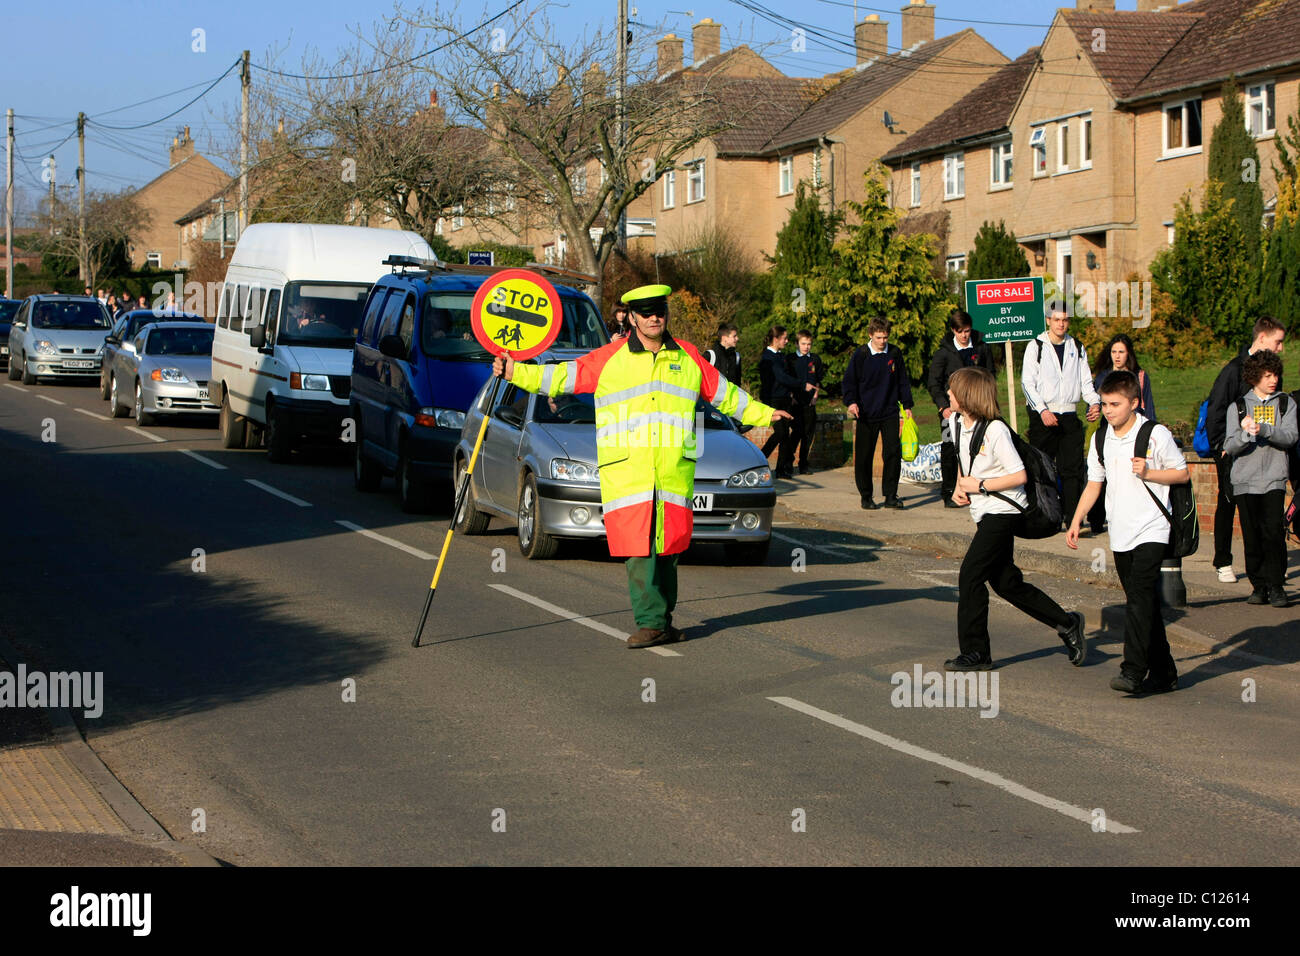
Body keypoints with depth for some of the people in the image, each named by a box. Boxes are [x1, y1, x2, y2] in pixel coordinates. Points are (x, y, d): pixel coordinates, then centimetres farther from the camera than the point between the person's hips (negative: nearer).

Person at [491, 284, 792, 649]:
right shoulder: (609, 358, 5)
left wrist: (764, 414, 29)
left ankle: (661, 621, 18)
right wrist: (516, 373, -4)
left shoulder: (687, 357, 13)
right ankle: (651, 623, -3)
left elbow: (725, 394, 24)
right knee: (640, 549, -7)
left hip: (674, 474, 2)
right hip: (626, 472, -2)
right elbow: (563, 376, 5)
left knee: (667, 549, 6)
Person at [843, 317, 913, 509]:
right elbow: (849, 380, -1)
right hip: (867, 414, -2)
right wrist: (851, 401, -16)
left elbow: (903, 381, 15)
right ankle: (866, 496, 14)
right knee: (864, 456, 2)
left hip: (890, 413, 2)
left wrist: (907, 404, 11)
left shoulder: (895, 354, 5)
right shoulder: (861, 354, -3)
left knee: (893, 452, -7)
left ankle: (891, 496, 0)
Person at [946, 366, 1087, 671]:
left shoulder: (995, 430, -19)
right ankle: (1066, 623, 25)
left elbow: (1019, 475, -18)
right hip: (984, 513, 9)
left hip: (1002, 512, -9)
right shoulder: (957, 423, 6)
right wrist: (959, 487, 7)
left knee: (970, 575, -12)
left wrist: (980, 485, -17)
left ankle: (975, 653, -4)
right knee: (1006, 582, 12)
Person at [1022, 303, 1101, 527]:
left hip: (1069, 415, 3)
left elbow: (1085, 382, 14)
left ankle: (1073, 517, -2)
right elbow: (1027, 383, -4)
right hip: (1043, 415, -3)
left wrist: (1095, 402, -7)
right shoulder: (1036, 347, 2)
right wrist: (1043, 410, -18)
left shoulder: (1077, 348, 13)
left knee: (1073, 468, -2)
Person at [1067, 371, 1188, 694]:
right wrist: (1076, 521, 9)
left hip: (1152, 531, -6)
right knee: (1145, 605, 10)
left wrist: (1147, 473, -16)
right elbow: (1094, 483, 16)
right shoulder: (1100, 438, 8)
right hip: (1120, 533, 6)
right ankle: (1163, 673, 17)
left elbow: (1183, 473, -1)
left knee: (1139, 597, -18)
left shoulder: (1155, 435, -8)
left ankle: (1133, 671, -22)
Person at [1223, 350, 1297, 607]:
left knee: (1273, 532, -13)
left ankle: (1276, 586, -5)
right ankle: (1258, 586, 10)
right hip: (1245, 480, 1)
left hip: (1274, 479, -1)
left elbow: (1290, 436, -4)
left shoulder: (1286, 404, 11)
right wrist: (1246, 433, -20)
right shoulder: (1238, 407, 9)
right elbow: (1230, 447, 1)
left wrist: (1263, 429, -20)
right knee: (1252, 537, -1)